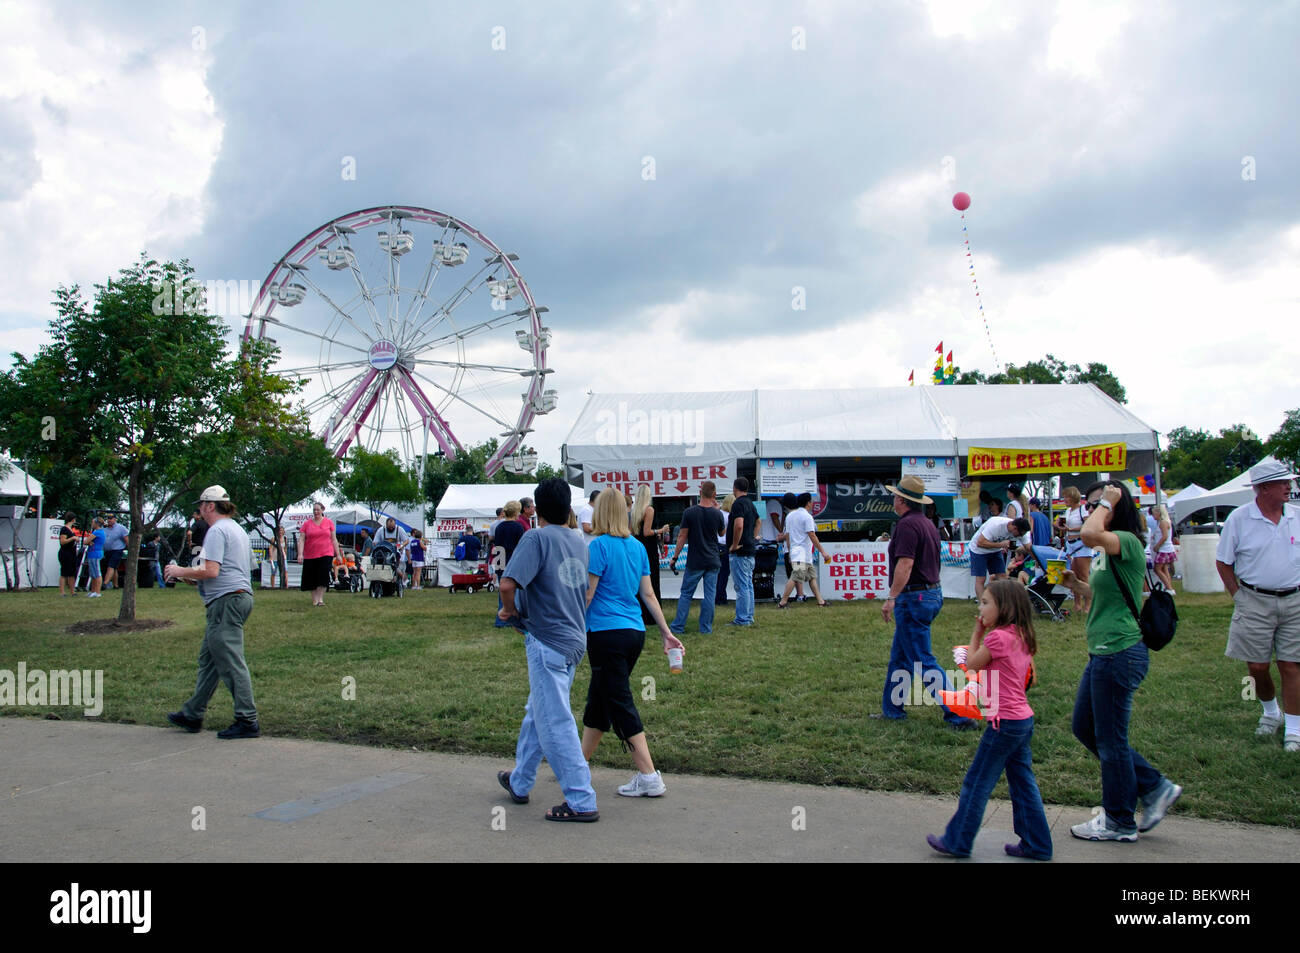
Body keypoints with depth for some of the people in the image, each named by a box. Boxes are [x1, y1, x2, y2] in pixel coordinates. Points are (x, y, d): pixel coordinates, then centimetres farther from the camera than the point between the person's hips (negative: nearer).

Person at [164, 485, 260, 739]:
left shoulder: (217, 531, -11)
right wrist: (193, 577, 28)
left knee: (232, 663, -9)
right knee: (208, 660, 17)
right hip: (242, 595, 11)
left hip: (226, 601, -11)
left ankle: (248, 722, -8)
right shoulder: (239, 530, 21)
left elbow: (211, 571, -21)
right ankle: (192, 714, 24)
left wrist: (181, 572, -4)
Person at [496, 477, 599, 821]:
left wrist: (510, 610, -4)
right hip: (576, 637, 9)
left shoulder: (537, 538, -13)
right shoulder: (578, 541, 11)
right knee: (537, 714, 21)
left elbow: (508, 584, -25)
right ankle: (519, 783, 34)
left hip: (548, 641, -8)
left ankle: (581, 802, -1)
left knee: (555, 723, -3)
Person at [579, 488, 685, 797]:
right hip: (635, 632, 8)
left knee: (620, 704, -2)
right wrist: (666, 632, 16)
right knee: (598, 698, 19)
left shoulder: (599, 546, -11)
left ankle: (649, 777, -4)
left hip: (607, 633, -8)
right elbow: (648, 594, 11)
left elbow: (586, 595, -11)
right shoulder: (637, 546, 9)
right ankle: (580, 763, 32)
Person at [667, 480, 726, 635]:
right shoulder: (717, 514, -5)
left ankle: (678, 627, 9)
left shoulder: (690, 512, -8)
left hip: (694, 561, -1)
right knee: (709, 595, 7)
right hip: (713, 561, 1)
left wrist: (675, 557, 4)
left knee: (686, 594, 8)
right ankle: (706, 628, 9)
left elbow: (682, 536, -5)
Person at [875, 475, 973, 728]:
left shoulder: (907, 525, -16)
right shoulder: (928, 524, 14)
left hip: (913, 597, -10)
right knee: (899, 656, 18)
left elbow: (905, 565, -25)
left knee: (923, 661, -6)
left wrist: (891, 598, -26)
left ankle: (958, 714, -6)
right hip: (932, 593, 10)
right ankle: (892, 708, 25)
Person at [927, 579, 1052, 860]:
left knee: (977, 783, 2)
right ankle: (1037, 845, 20)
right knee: (1023, 784, 15)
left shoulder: (998, 637, -19)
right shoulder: (1021, 637, 8)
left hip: (1005, 722, -9)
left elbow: (972, 666, -6)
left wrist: (977, 633, 1)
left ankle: (957, 842, 12)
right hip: (1023, 719, 9)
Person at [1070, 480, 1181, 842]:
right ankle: (1155, 788, 25)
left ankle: (1119, 823, 19)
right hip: (1103, 653, 11)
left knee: (1110, 739, 3)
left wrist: (1107, 501, -24)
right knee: (1084, 728, 17)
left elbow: (1090, 534, -38)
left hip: (1119, 654, -11)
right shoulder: (1108, 549, 14)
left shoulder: (1126, 541, -17)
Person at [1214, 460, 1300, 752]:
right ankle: (1271, 712, 31)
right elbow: (1223, 562, 2)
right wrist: (1238, 596, -2)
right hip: (1255, 602, -1)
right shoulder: (1239, 518, -5)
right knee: (1256, 666, 6)